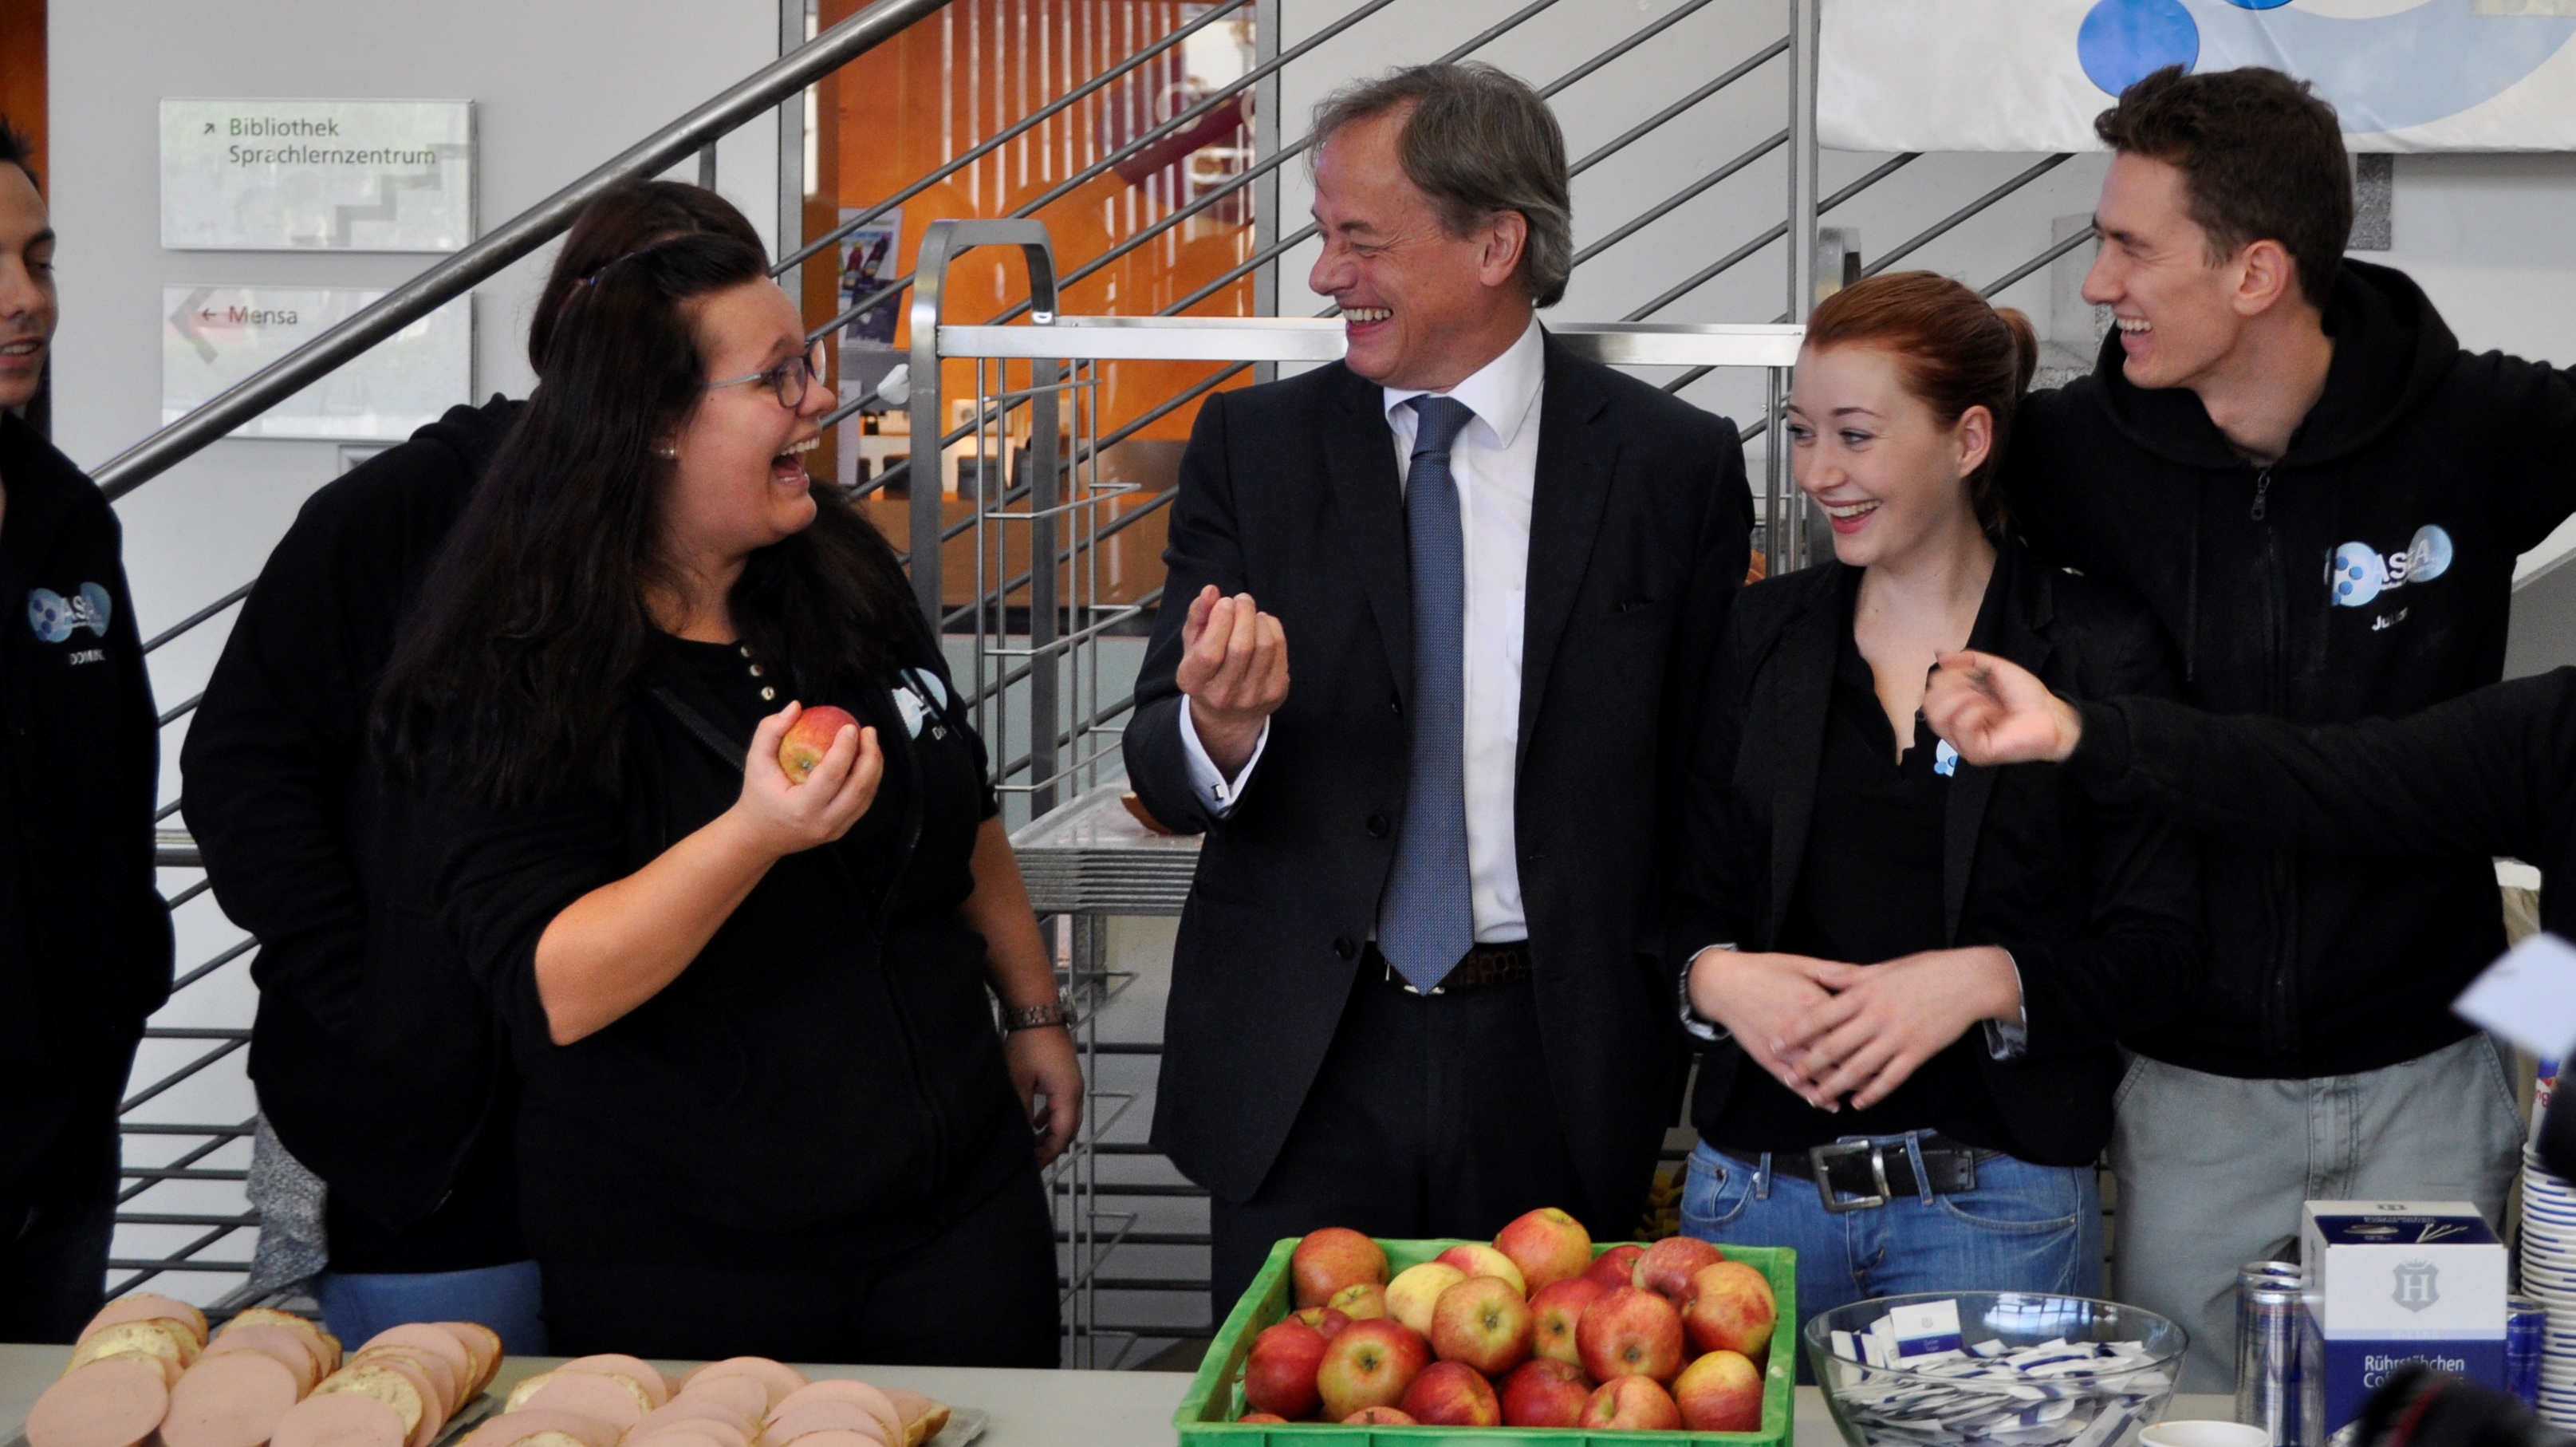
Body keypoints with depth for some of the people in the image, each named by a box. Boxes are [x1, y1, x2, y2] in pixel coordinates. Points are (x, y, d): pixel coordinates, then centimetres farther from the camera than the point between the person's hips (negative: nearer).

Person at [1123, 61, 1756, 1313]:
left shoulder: (1673, 466, -1)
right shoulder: (1250, 446, 3)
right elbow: (1161, 771, -1)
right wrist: (1219, 728, -24)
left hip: (1557, 1074, -1)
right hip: (1301, 1067, 1)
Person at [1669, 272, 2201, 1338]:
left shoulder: (2097, 652, -2)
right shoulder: (1765, 634, 10)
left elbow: (2160, 951, -4)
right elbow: (1688, 897, 11)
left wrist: (1988, 980, -19)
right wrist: (1713, 976, -11)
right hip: (1753, 1188, 3)